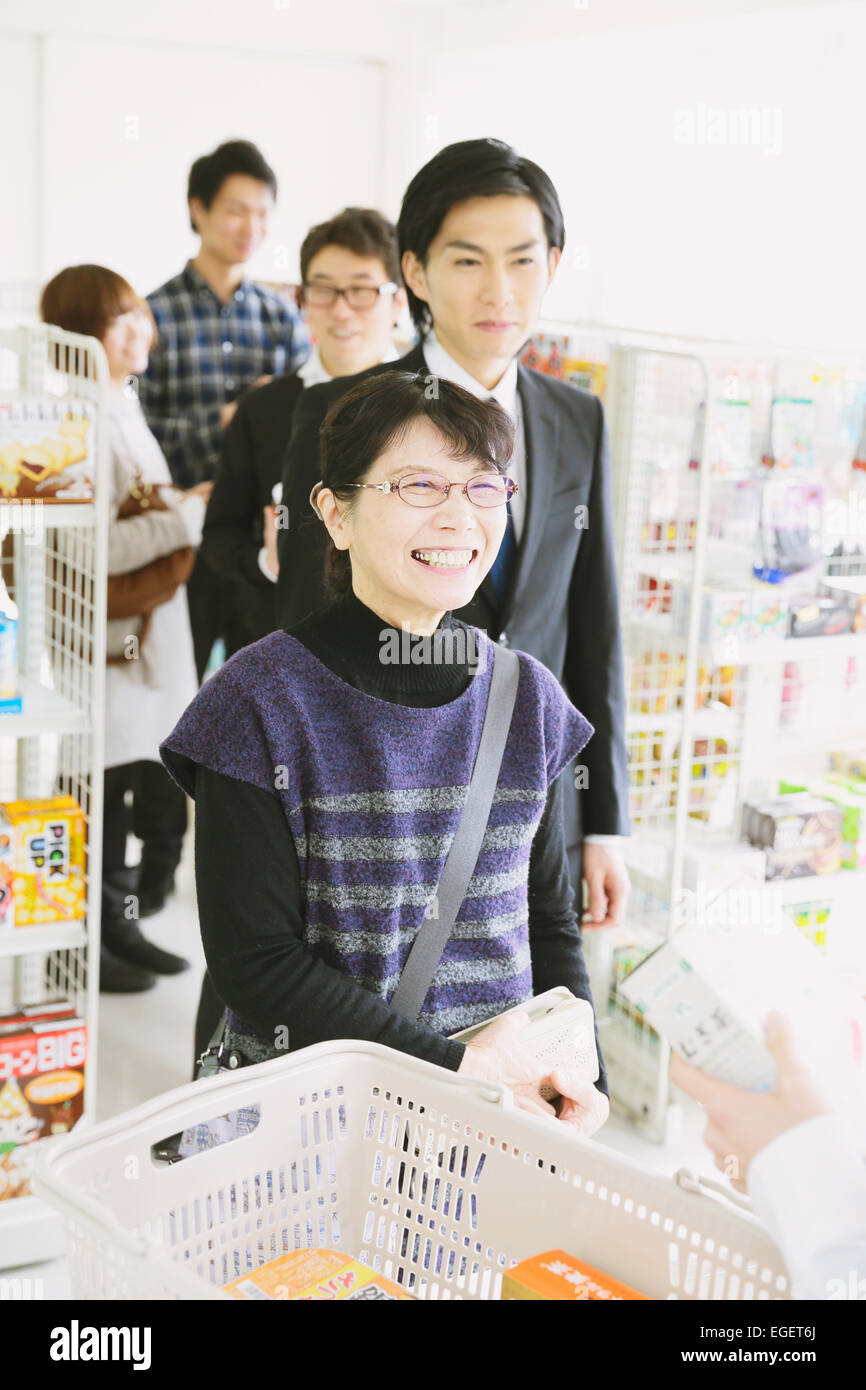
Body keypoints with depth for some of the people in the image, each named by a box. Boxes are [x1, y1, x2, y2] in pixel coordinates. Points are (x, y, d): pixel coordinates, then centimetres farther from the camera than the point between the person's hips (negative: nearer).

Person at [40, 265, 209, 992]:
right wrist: (190, 513, -20)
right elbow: (93, 548, -24)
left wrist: (192, 504, 6)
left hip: (151, 644, 9)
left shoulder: (124, 406, 14)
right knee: (100, 802, 2)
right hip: (106, 651, -9)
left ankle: (121, 926, 30)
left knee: (155, 800, 15)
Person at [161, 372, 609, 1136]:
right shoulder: (264, 701, -10)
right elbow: (254, 963, -12)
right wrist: (452, 1064, -16)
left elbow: (550, 920, 11)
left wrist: (581, 1074, -4)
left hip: (504, 1108, 1)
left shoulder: (527, 695, 5)